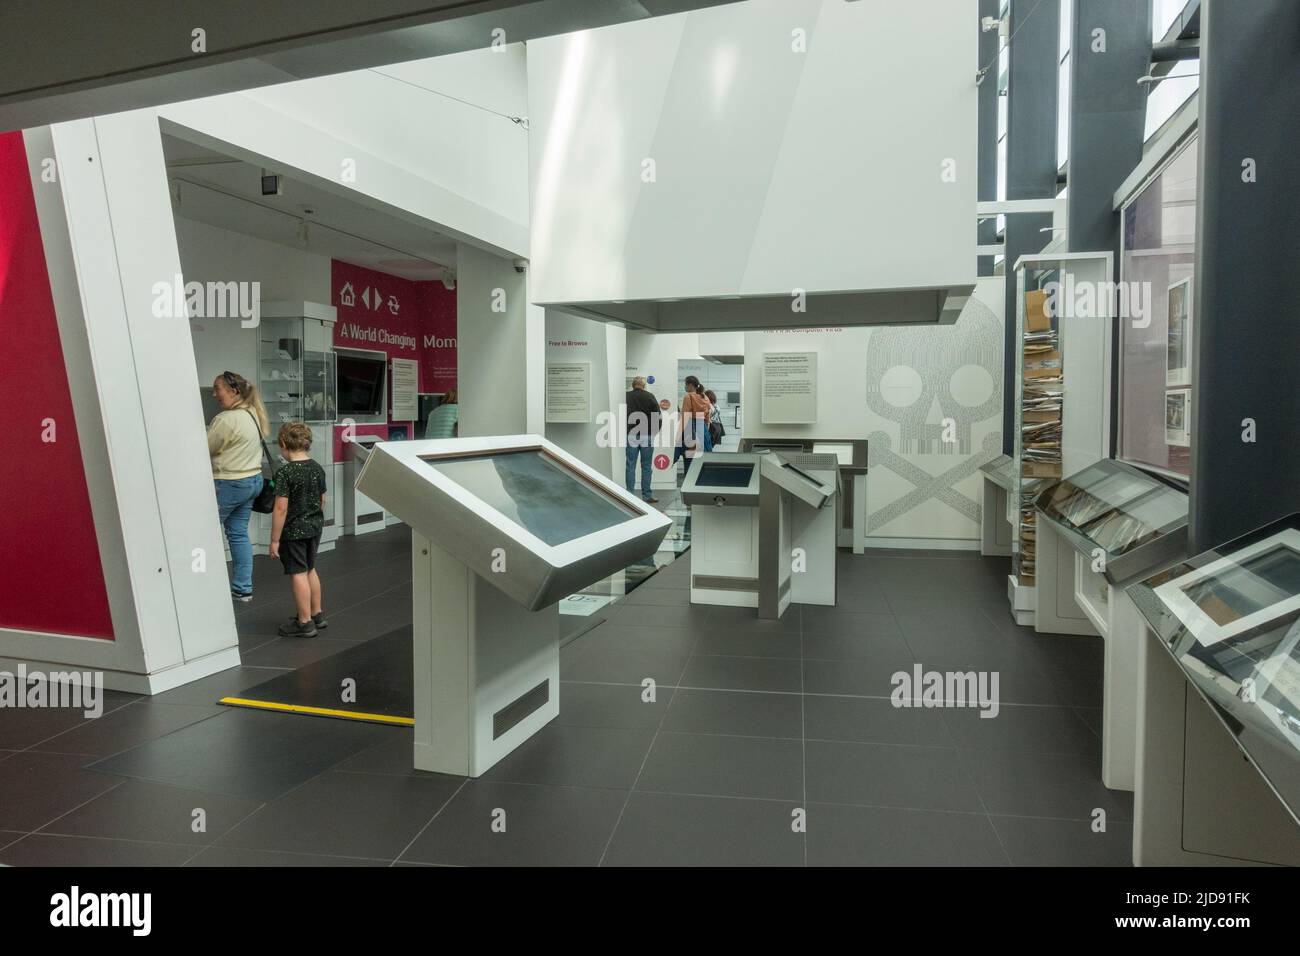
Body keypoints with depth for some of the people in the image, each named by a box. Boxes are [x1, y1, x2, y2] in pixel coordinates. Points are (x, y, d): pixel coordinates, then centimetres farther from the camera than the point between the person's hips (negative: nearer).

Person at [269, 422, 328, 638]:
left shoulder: (284, 472, -18)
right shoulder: (317, 468, 2)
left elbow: (281, 508, -19)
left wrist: (275, 540, -14)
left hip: (293, 531, -7)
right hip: (314, 527, 7)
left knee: (298, 574, 1)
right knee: (310, 569, 20)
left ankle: (305, 623, 9)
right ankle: (317, 615, 30)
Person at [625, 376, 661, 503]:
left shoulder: (626, 397, -1)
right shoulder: (650, 397, -2)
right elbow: (658, 416, -3)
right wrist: (655, 431, 10)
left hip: (630, 436, 1)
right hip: (647, 436, 0)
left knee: (630, 466, 5)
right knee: (646, 467, 5)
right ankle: (647, 496, 7)